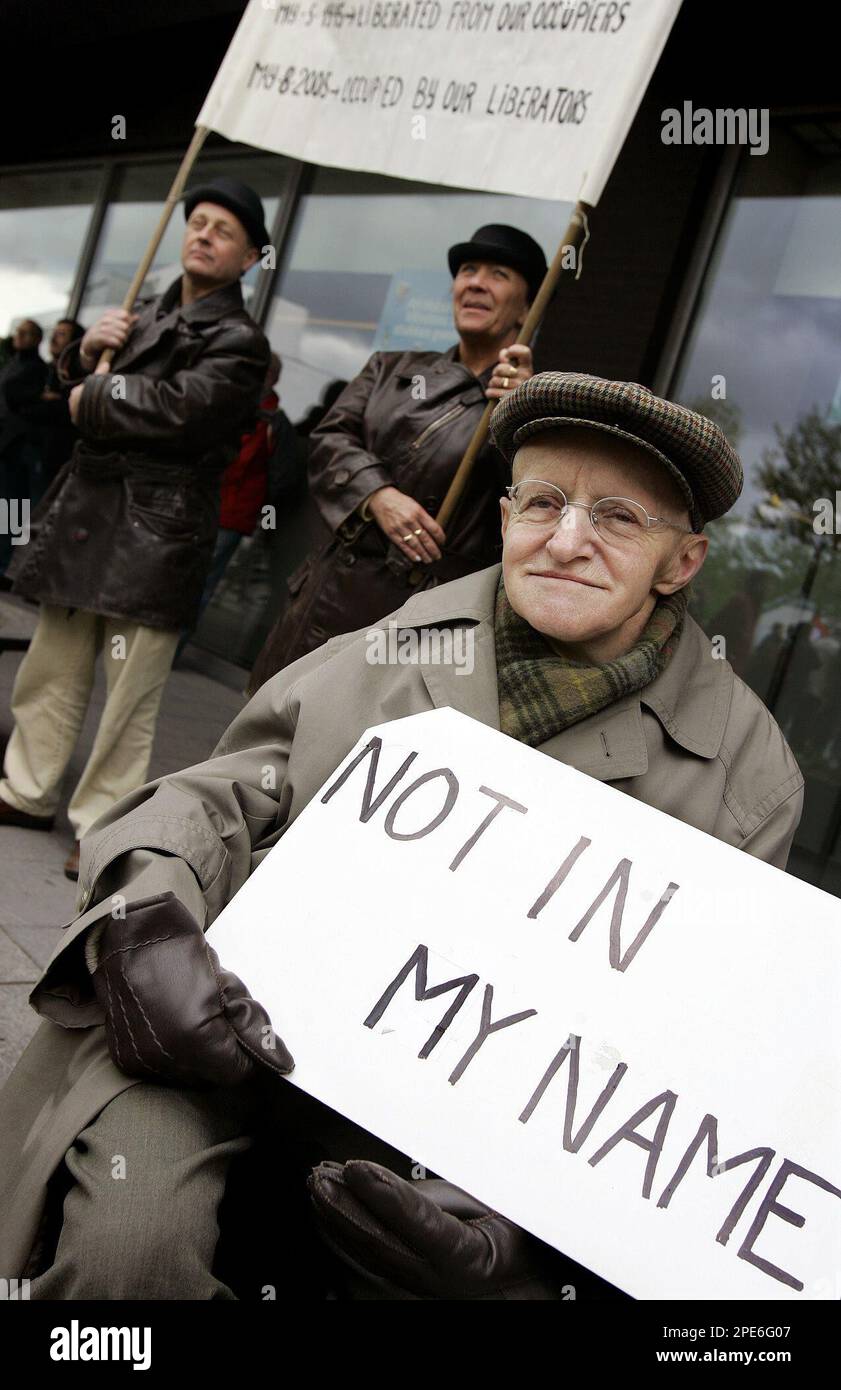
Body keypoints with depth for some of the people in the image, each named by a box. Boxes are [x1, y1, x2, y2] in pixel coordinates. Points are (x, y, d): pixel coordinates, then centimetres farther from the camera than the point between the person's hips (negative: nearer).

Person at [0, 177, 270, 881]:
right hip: (87, 510, 8)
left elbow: (177, 408, -21)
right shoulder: (149, 316, 21)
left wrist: (93, 398, -6)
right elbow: (78, 393, 24)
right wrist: (88, 351, 1)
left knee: (127, 694, -5)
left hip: (154, 530, -8)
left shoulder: (237, 342, -4)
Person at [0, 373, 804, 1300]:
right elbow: (222, 796, 7)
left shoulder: (748, 773, 1)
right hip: (241, 1013, 0)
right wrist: (141, 919, -17)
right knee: (127, 1241, -25)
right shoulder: (389, 641, 5)